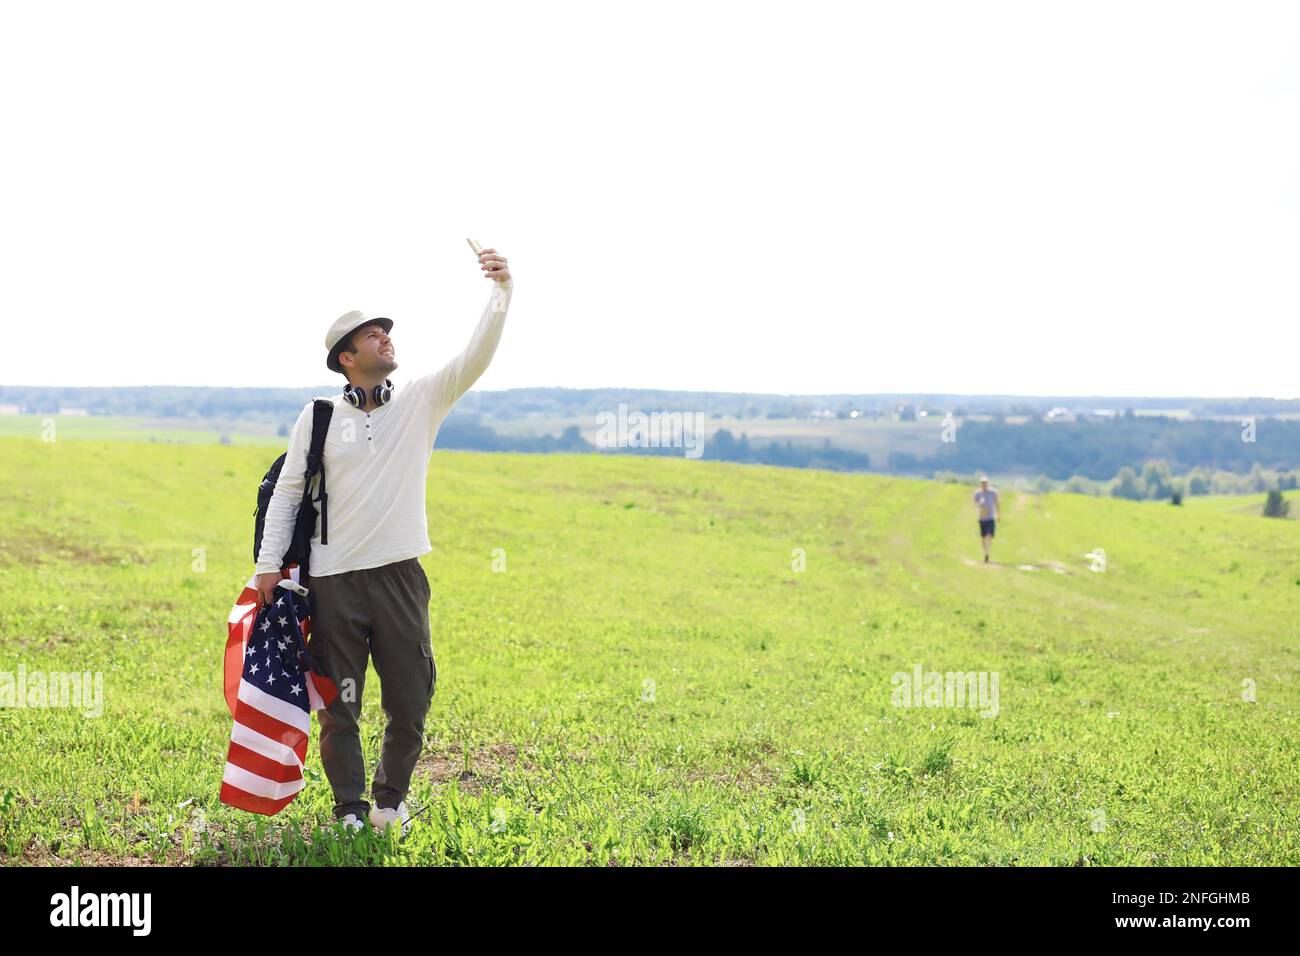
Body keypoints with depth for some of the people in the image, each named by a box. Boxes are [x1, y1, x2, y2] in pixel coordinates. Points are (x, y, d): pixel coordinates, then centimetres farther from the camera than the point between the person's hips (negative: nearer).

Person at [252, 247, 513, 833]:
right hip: (333, 580, -1)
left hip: (401, 575, 1)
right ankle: (349, 809, 19)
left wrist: (503, 292, -19)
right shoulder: (317, 418, 3)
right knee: (339, 706, 6)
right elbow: (287, 491, 7)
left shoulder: (421, 401, 6)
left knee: (410, 701, 7)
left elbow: (475, 359, -6)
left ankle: (390, 799, 27)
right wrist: (269, 564, 1)